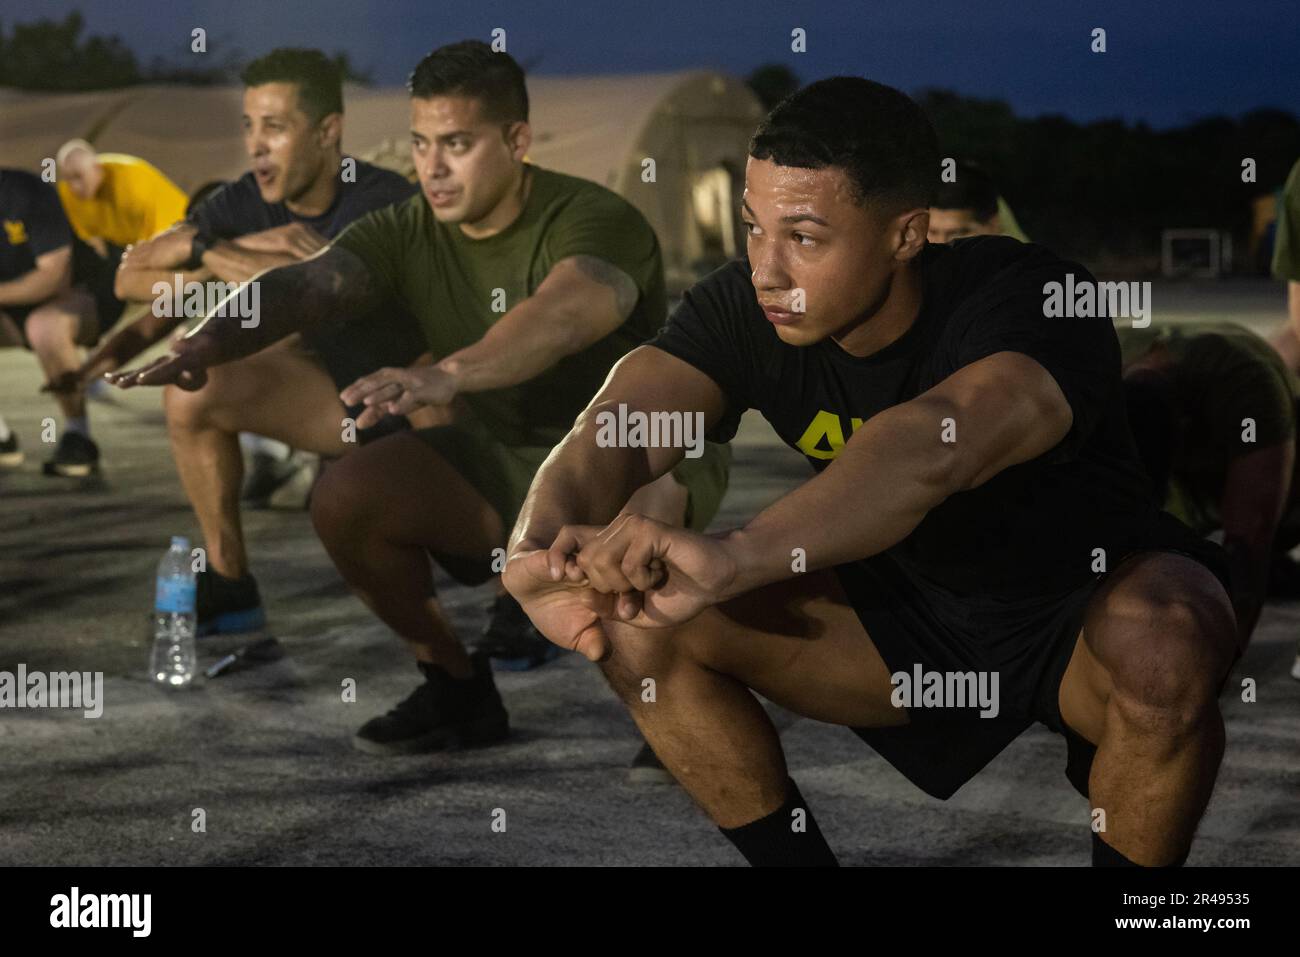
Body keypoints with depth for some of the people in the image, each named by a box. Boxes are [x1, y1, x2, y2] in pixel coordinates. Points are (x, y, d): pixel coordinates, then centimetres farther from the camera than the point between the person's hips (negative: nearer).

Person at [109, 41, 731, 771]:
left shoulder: (595, 221, -21)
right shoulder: (408, 235, -5)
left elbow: (561, 315, -44)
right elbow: (307, 284, -23)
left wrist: (447, 375, -63)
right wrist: (211, 340, -45)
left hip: (634, 458, -5)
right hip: (497, 464, 6)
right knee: (347, 496, -19)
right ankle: (458, 688, 4)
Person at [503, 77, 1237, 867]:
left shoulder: (1031, 302, -30)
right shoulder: (743, 311, -14)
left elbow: (936, 444, -51)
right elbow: (616, 428, -30)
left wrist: (734, 557, -67)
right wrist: (543, 547, -54)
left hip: (1080, 609, -4)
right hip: (906, 616, 4)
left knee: (1162, 648, -39)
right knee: (636, 612, -15)